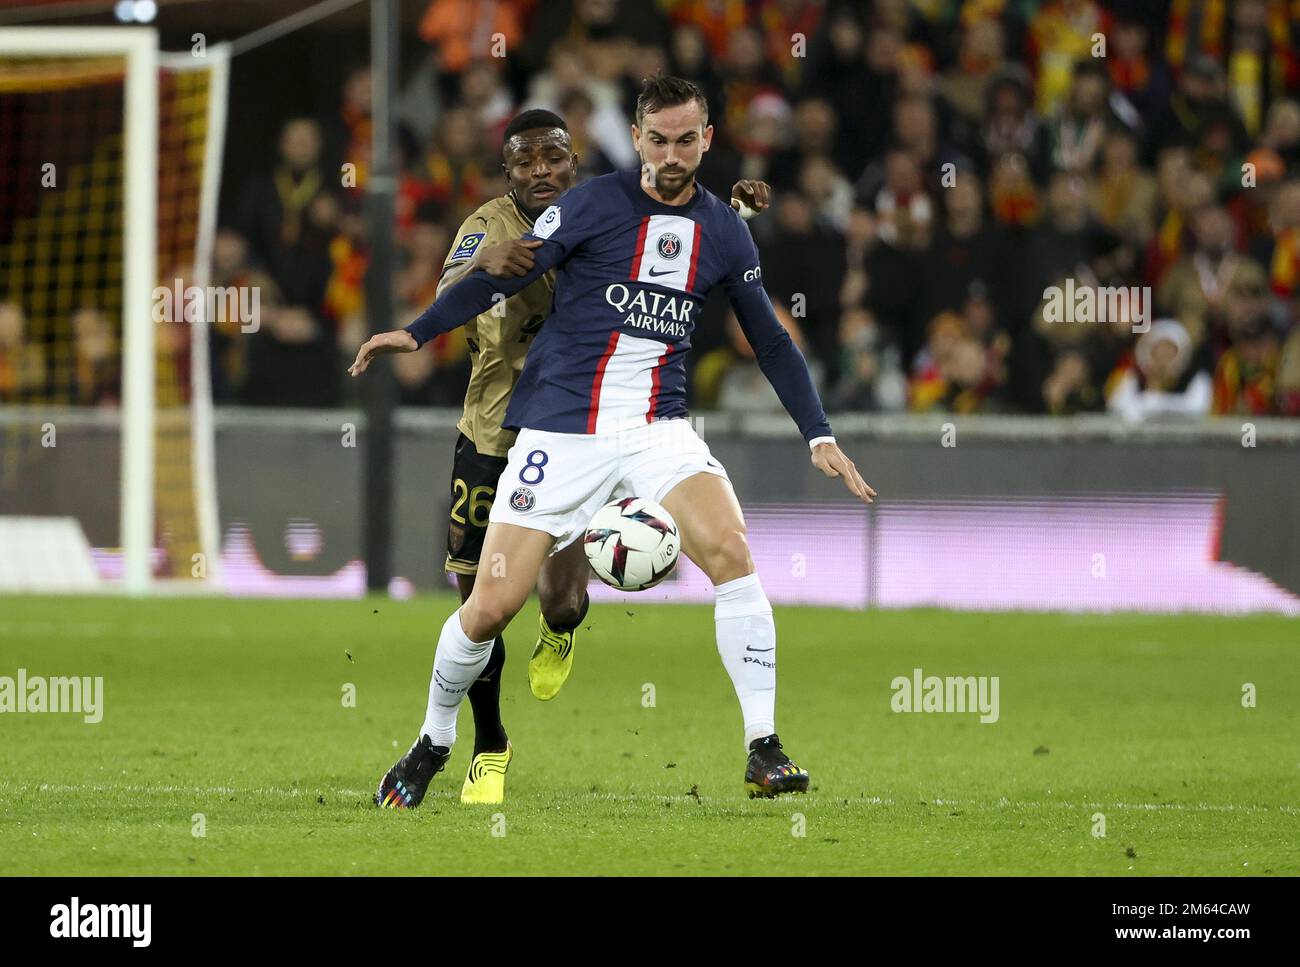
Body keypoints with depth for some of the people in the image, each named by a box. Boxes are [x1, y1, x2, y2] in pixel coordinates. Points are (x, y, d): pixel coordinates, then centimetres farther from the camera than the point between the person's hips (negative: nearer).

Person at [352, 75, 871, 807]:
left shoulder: (724, 231, 7)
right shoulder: (595, 204, -4)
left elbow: (771, 342, 16)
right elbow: (504, 275, -3)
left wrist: (820, 437, 10)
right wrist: (417, 333, -14)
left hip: (659, 430, 2)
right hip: (561, 432, -2)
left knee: (730, 549, -24)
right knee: (492, 607, -5)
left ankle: (765, 752, -19)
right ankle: (433, 746, 23)